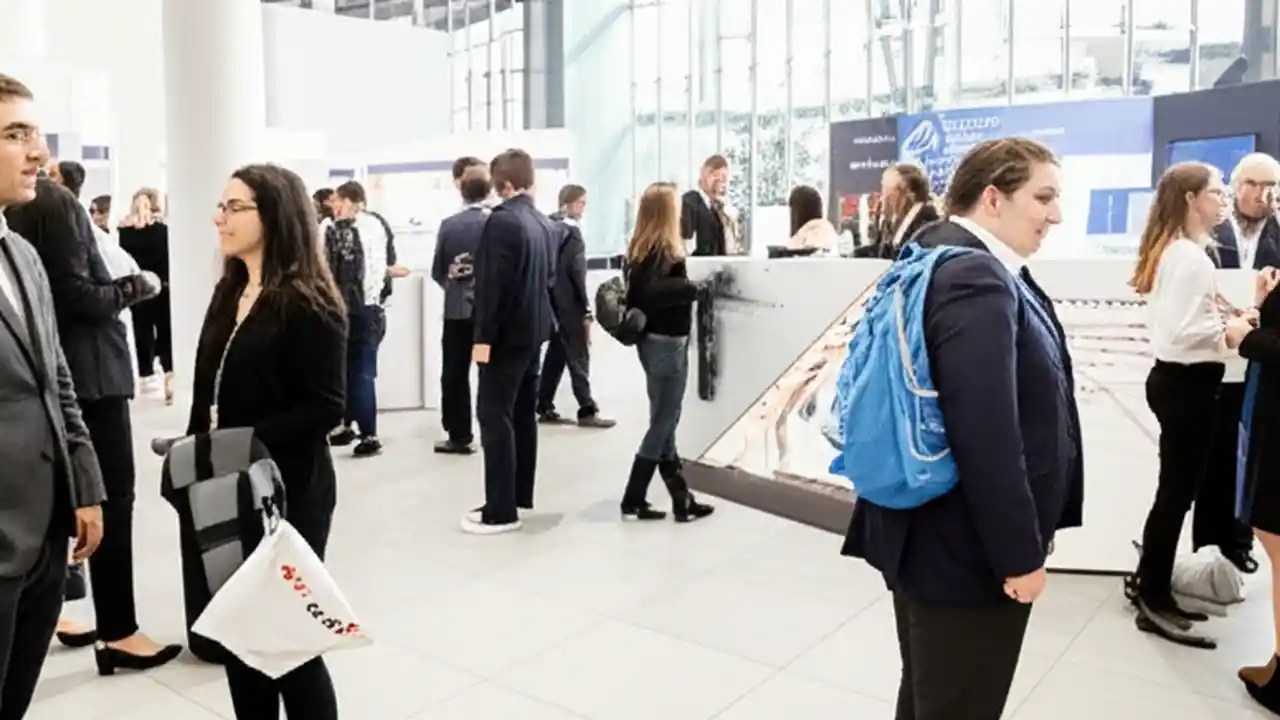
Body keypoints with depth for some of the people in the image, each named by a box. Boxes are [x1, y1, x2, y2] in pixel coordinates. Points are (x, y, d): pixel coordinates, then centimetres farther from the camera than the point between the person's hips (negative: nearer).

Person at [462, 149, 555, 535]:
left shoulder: (501, 220, -16)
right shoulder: (543, 222, 10)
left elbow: (493, 283, -21)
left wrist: (483, 336, -19)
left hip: (507, 333, -9)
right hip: (533, 329, 9)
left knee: (495, 417, -5)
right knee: (523, 414, 14)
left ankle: (501, 510, -4)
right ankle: (520, 495, 23)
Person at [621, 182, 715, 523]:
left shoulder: (640, 248, 8)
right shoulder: (665, 250, -16)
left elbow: (639, 292, 6)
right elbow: (653, 293, -29)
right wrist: (692, 288, -17)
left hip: (652, 339, 9)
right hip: (666, 342, -9)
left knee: (664, 421, 10)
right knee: (663, 422, 1)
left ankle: (682, 499, 19)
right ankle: (632, 501, 8)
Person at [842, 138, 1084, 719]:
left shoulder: (950, 261, 10)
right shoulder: (975, 279, -23)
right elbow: (986, 435, -28)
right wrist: (1020, 552, -18)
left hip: (936, 534, 10)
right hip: (968, 546, -10)